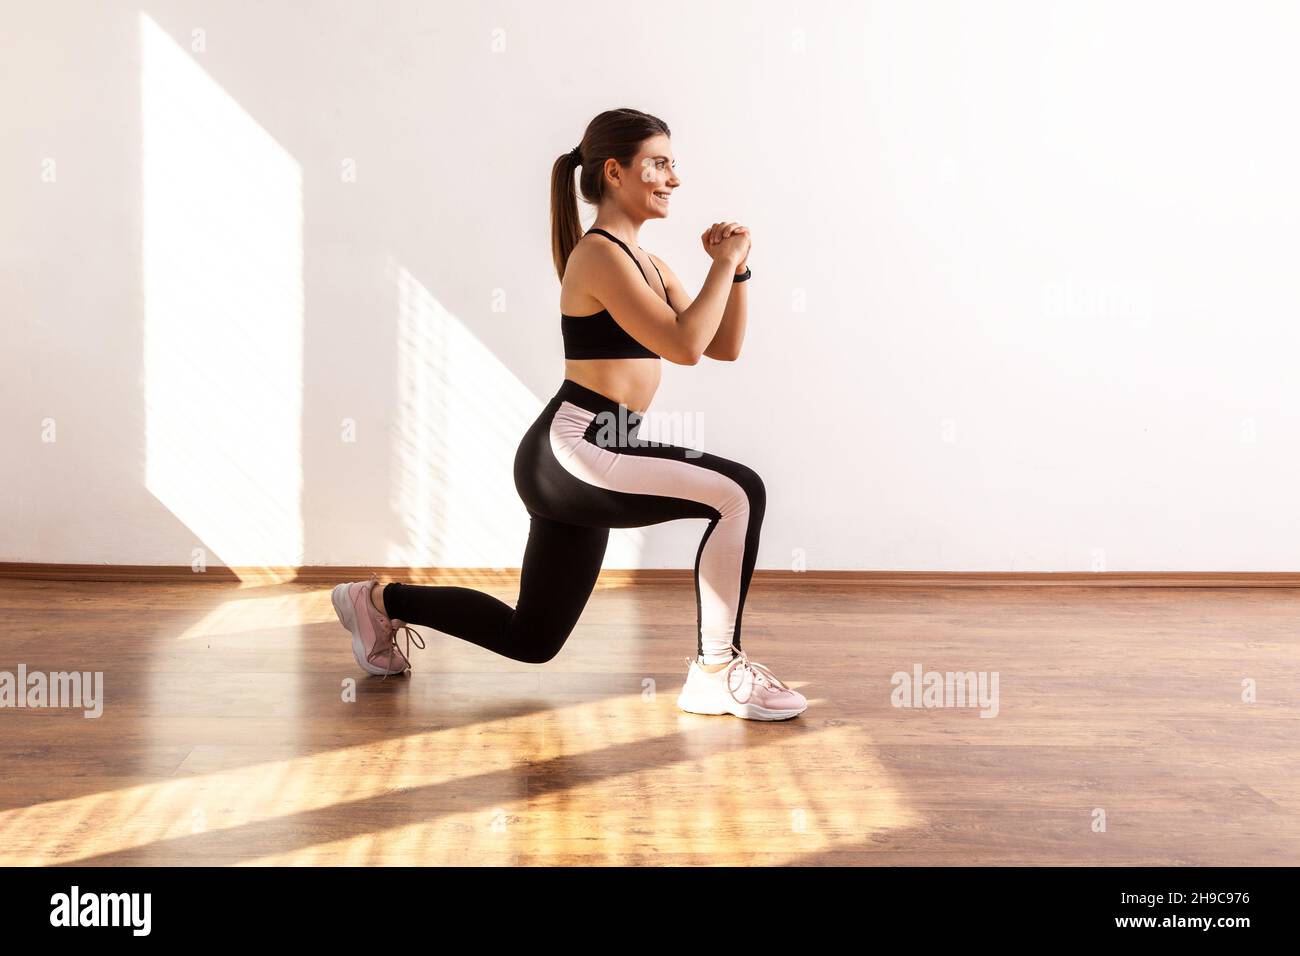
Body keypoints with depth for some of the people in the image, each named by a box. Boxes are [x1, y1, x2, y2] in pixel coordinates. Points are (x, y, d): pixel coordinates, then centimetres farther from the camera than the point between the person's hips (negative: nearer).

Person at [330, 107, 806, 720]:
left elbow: (725, 347, 16)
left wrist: (736, 271, 3)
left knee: (531, 640, 19)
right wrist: (725, 262, -12)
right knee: (738, 493, -22)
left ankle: (381, 602, 34)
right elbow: (685, 346, -21)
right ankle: (715, 674, -12)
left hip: (572, 468, 10)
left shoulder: (646, 263, 18)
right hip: (570, 454, -10)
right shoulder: (599, 254, -11)